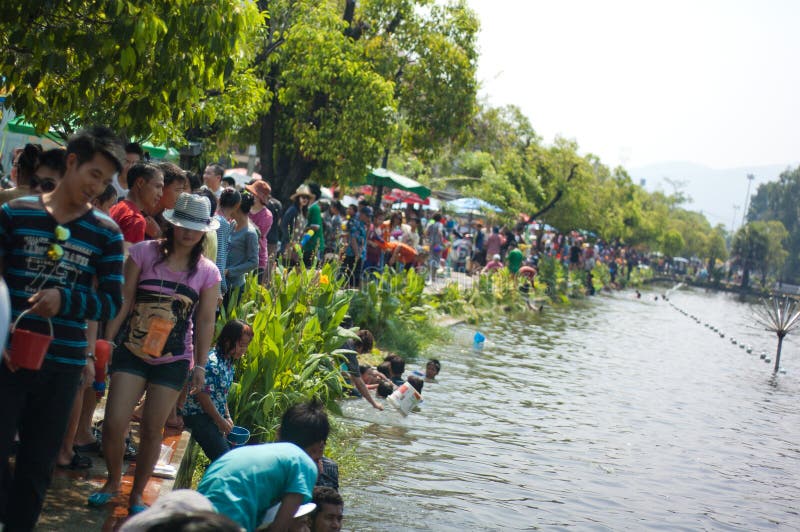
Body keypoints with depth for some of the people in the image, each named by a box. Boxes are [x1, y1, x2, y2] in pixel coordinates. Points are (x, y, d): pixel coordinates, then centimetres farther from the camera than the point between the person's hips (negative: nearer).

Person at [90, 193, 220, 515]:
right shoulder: (144, 253, -4)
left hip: (173, 361, 1)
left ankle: (137, 494, 24)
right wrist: (106, 341, -6)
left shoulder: (207, 273, 0)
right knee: (113, 424, -7)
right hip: (132, 352, -1)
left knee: (151, 431, 5)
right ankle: (113, 481, 20)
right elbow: (123, 301, -3)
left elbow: (205, 322, 5)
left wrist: (200, 365, 4)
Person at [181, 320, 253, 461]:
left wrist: (227, 417, 11)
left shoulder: (228, 363, 8)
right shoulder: (212, 363, -20)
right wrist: (221, 421, -13)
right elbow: (202, 395, -22)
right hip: (198, 416, -9)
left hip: (214, 417, 9)